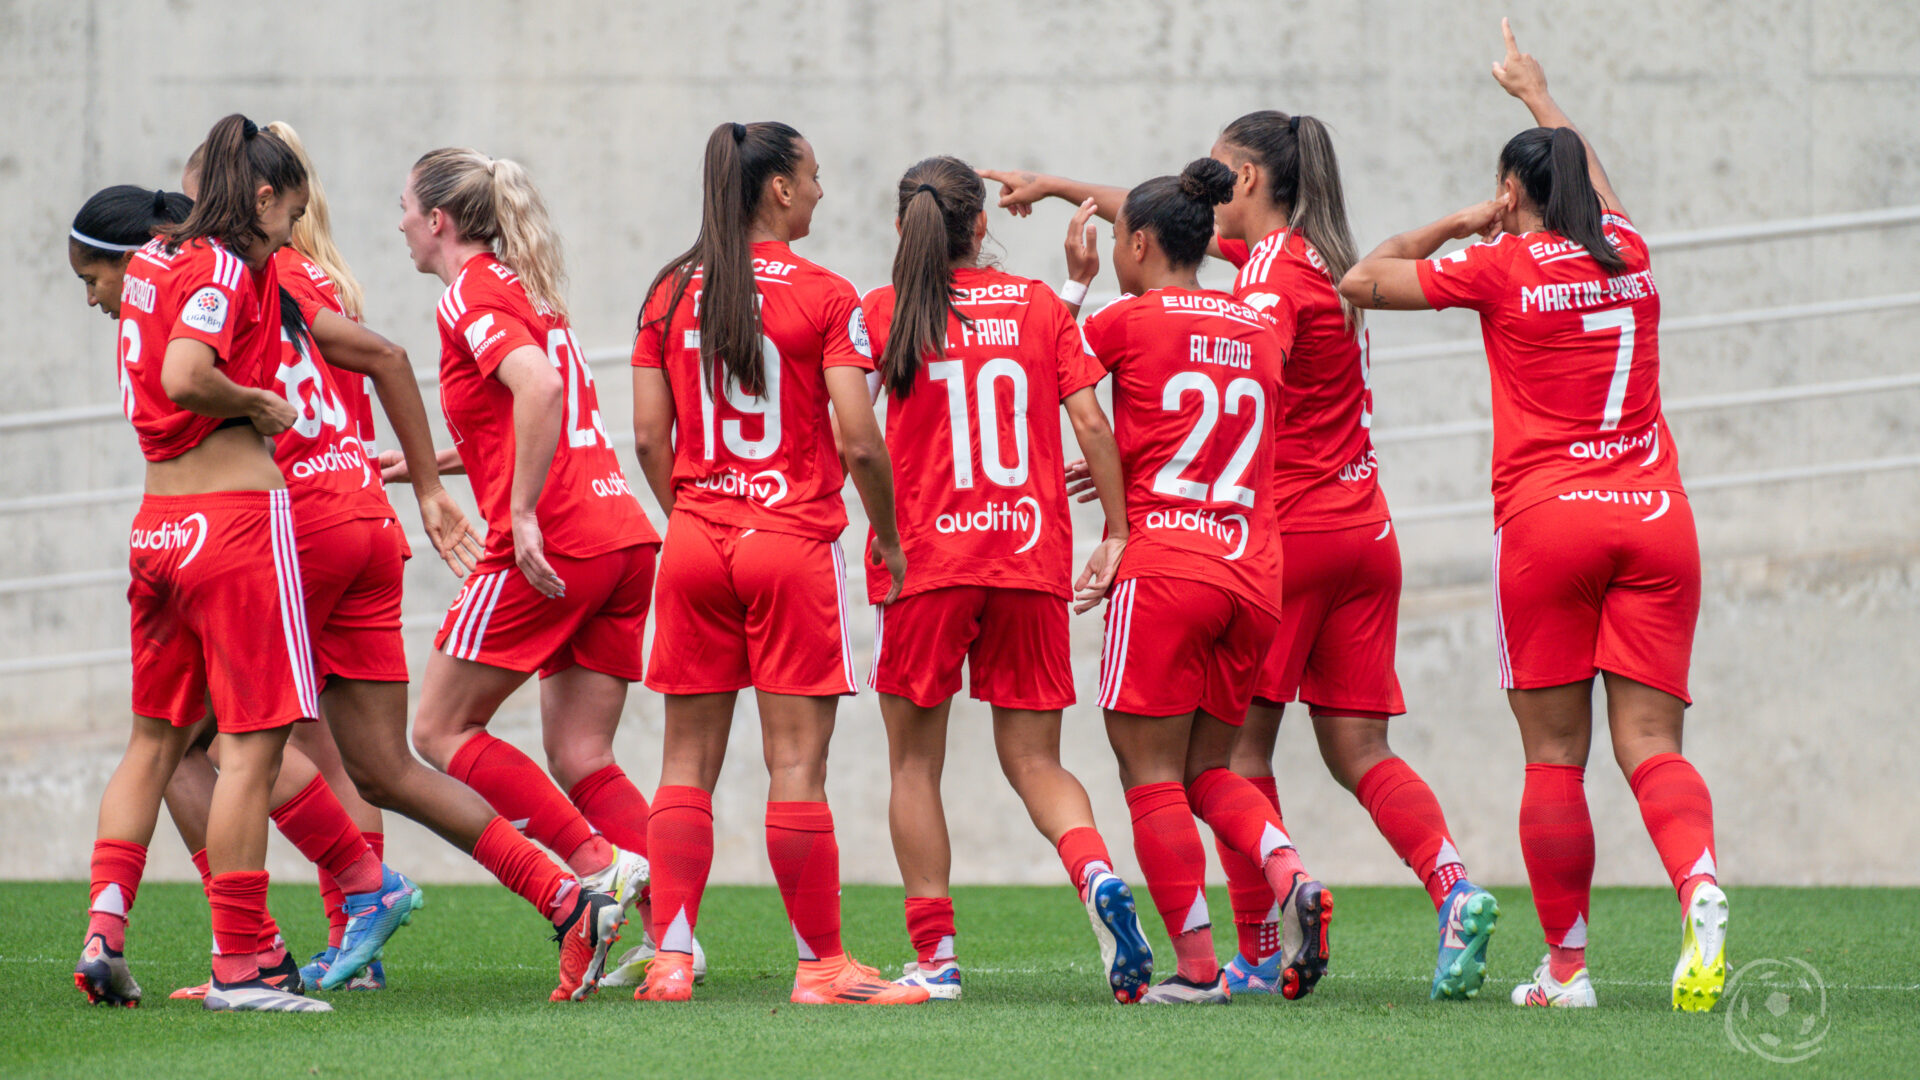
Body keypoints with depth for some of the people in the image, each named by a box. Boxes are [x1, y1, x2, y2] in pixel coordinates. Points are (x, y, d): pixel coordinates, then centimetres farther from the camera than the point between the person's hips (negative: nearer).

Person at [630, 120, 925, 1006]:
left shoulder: (670, 295, 5)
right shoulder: (824, 297, -7)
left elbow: (650, 439, 4)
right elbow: (858, 441, -10)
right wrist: (887, 537, 4)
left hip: (696, 542, 4)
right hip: (793, 539, -4)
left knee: (688, 759, 8)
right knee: (797, 763, -2)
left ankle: (670, 959, 4)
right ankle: (821, 964, 2)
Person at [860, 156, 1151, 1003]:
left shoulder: (884, 313, 2)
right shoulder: (1039, 306, 7)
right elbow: (1090, 424, 1)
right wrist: (1117, 529, 5)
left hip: (925, 557, -2)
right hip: (1032, 561, 2)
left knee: (915, 763, 9)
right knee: (1033, 761, 9)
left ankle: (934, 956, 3)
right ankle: (1098, 876, -20)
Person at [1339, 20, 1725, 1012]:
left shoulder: (1501, 267, -1)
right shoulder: (1628, 256, 12)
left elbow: (1363, 280, 9)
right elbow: (1593, 185, 36)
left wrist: (1453, 225, 20)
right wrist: (1537, 95, 51)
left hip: (1547, 520, -3)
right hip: (1655, 518, 3)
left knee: (1555, 755, 3)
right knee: (1650, 744, -3)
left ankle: (1566, 965, 4)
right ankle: (1701, 893, -30)